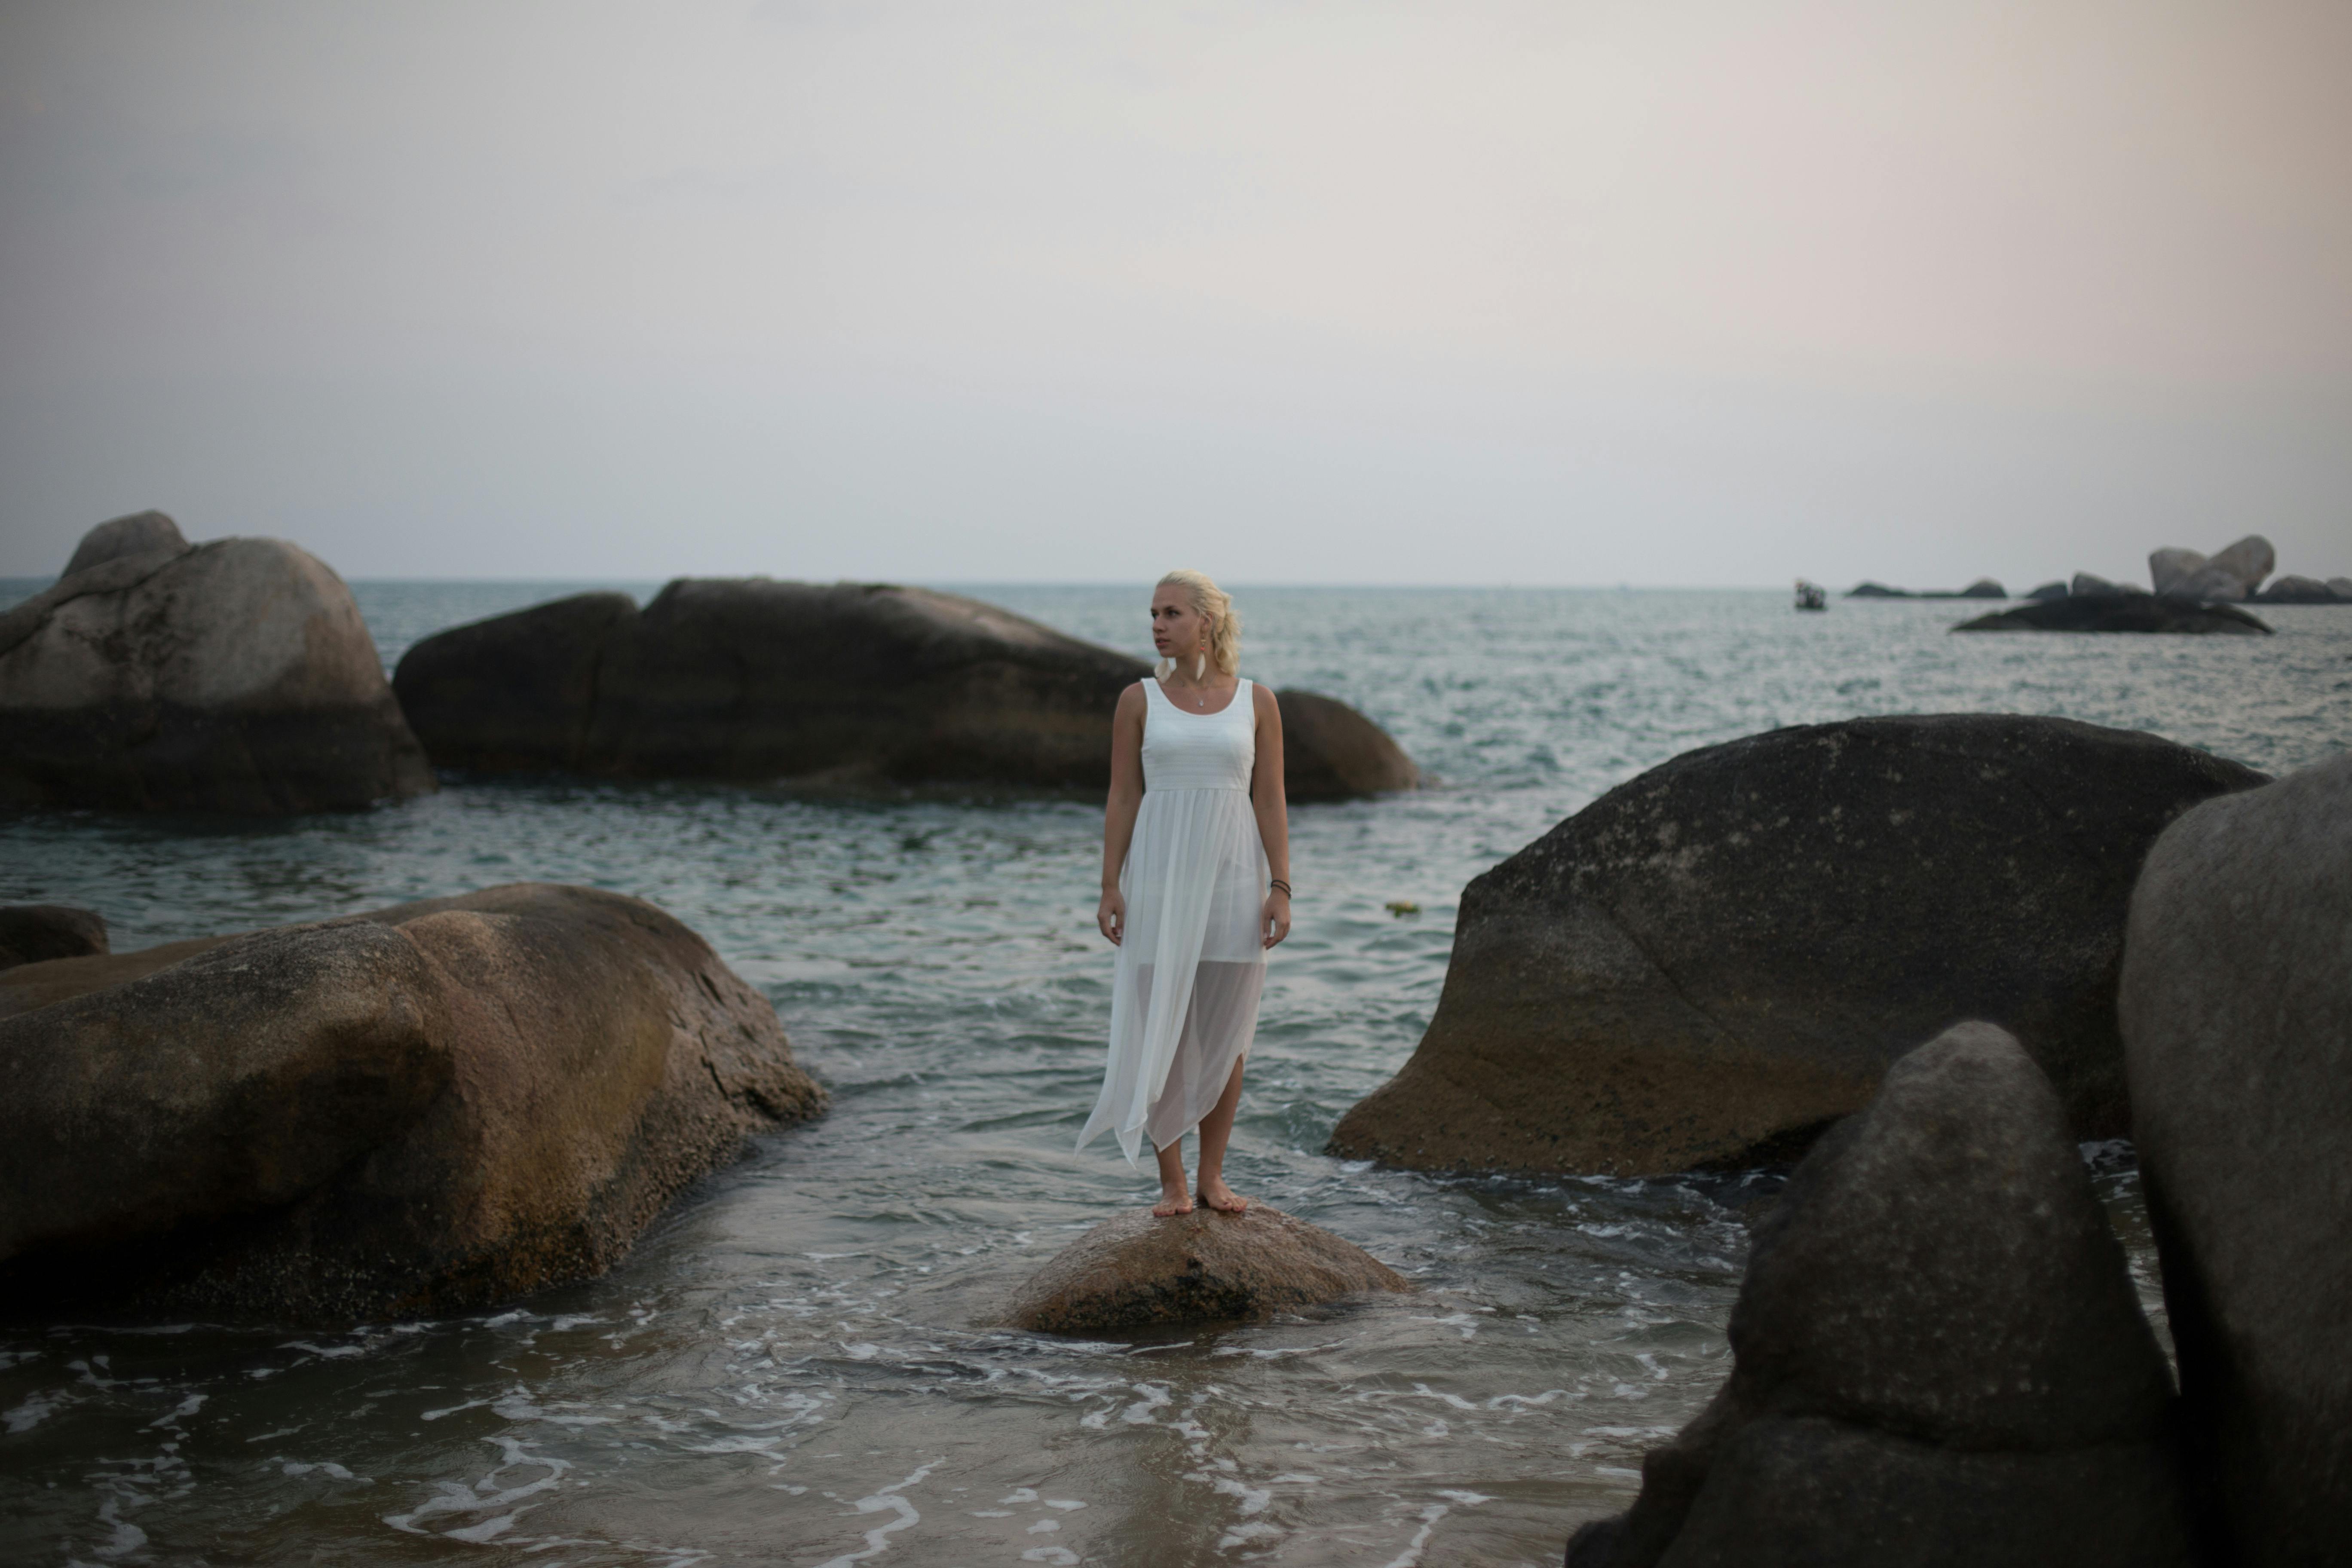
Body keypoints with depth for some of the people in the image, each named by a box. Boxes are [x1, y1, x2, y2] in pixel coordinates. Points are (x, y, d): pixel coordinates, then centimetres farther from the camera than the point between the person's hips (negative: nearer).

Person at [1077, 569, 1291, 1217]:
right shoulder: (1139, 700, 2)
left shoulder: (1257, 702, 3)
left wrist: (1280, 888, -5)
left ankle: (1212, 1177, 17)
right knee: (1161, 1035, -1)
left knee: (1225, 1036, 5)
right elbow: (1122, 798, 2)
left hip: (1233, 878, 1)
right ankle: (1171, 1184, 8)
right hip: (1159, 878, -1)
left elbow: (1271, 801, 2)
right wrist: (1110, 887, -5)